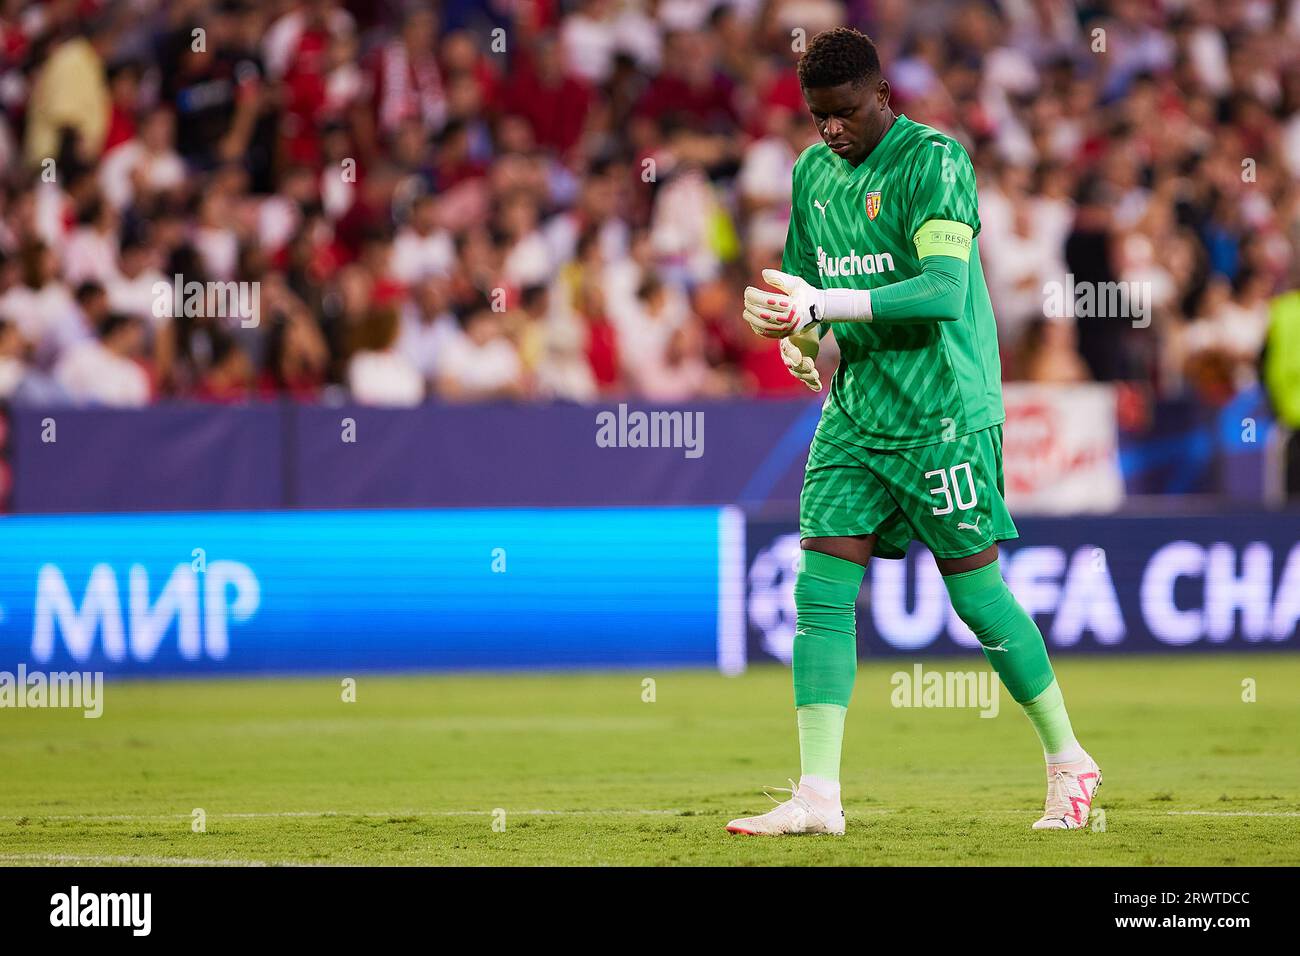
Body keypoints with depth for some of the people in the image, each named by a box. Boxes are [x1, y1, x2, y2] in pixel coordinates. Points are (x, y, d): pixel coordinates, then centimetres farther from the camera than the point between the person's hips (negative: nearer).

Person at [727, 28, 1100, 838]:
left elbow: (944, 290, -23)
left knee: (975, 588, -1)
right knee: (821, 588, -5)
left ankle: (1069, 763, 17)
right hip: (855, 410, 7)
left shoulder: (933, 161, -12)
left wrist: (822, 306, -29)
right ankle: (818, 796, -7)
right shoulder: (813, 172, 11)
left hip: (944, 409, -7)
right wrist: (797, 335, -2)